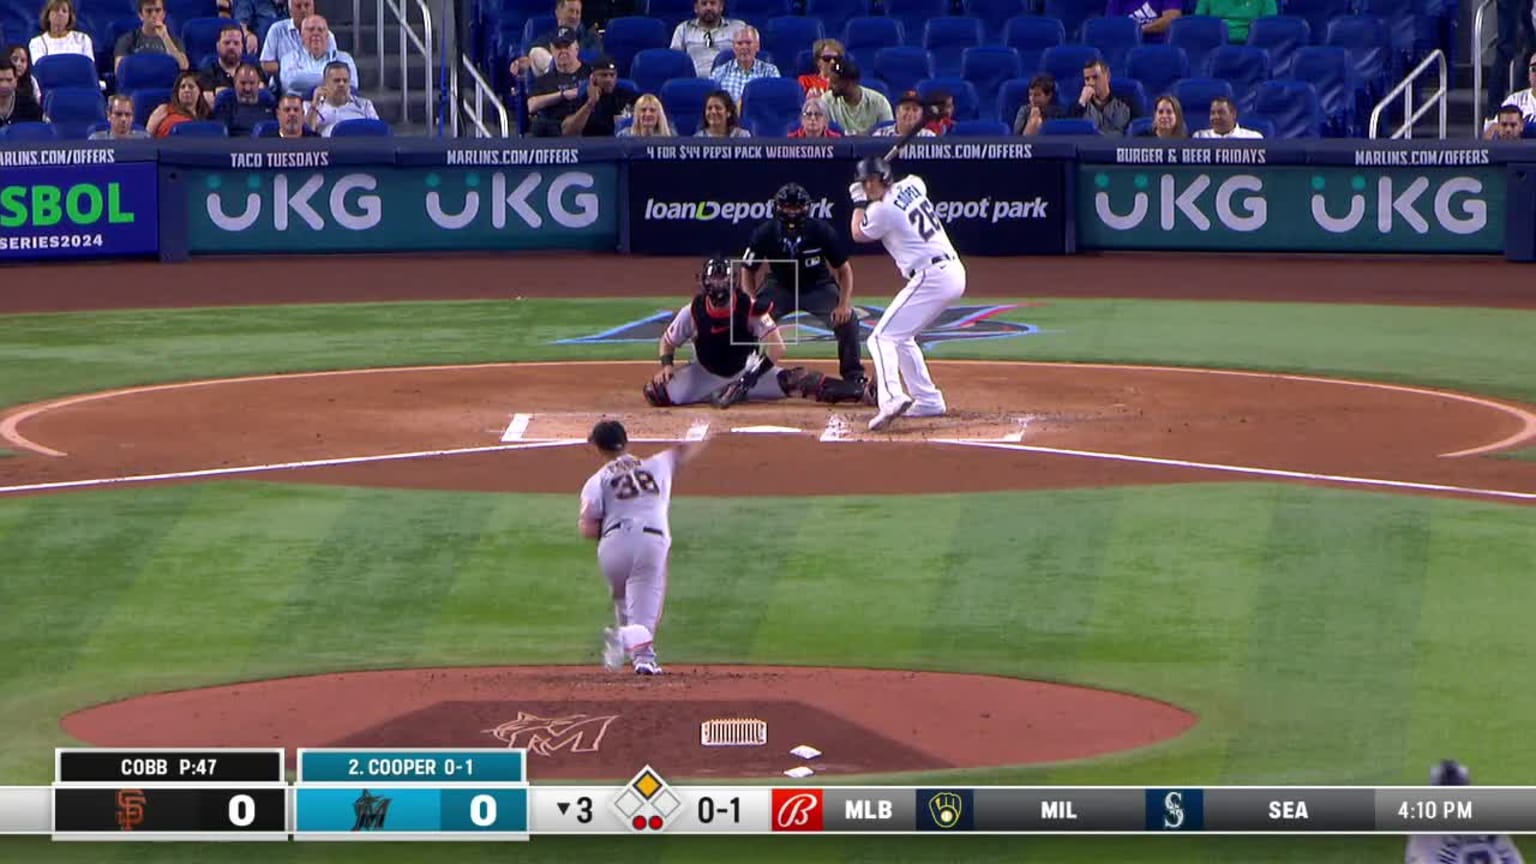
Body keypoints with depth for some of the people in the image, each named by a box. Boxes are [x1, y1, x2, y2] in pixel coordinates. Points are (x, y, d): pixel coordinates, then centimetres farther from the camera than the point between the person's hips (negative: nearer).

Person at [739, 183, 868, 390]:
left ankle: (854, 376, -4)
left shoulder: (822, 231, -23)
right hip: (779, 286, 1)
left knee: (846, 319, -23)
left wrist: (844, 304, -26)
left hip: (818, 286, -1)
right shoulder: (764, 234, -21)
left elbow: (844, 269, -13)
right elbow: (748, 271, -9)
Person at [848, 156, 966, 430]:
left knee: (883, 337, -14)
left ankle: (892, 397, -36)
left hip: (931, 278, -9)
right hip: (954, 272, 9)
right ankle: (928, 401, 24)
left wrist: (859, 202, 21)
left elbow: (858, 234, 8)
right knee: (901, 338, 23)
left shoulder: (882, 210, -13)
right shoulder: (912, 185, 10)